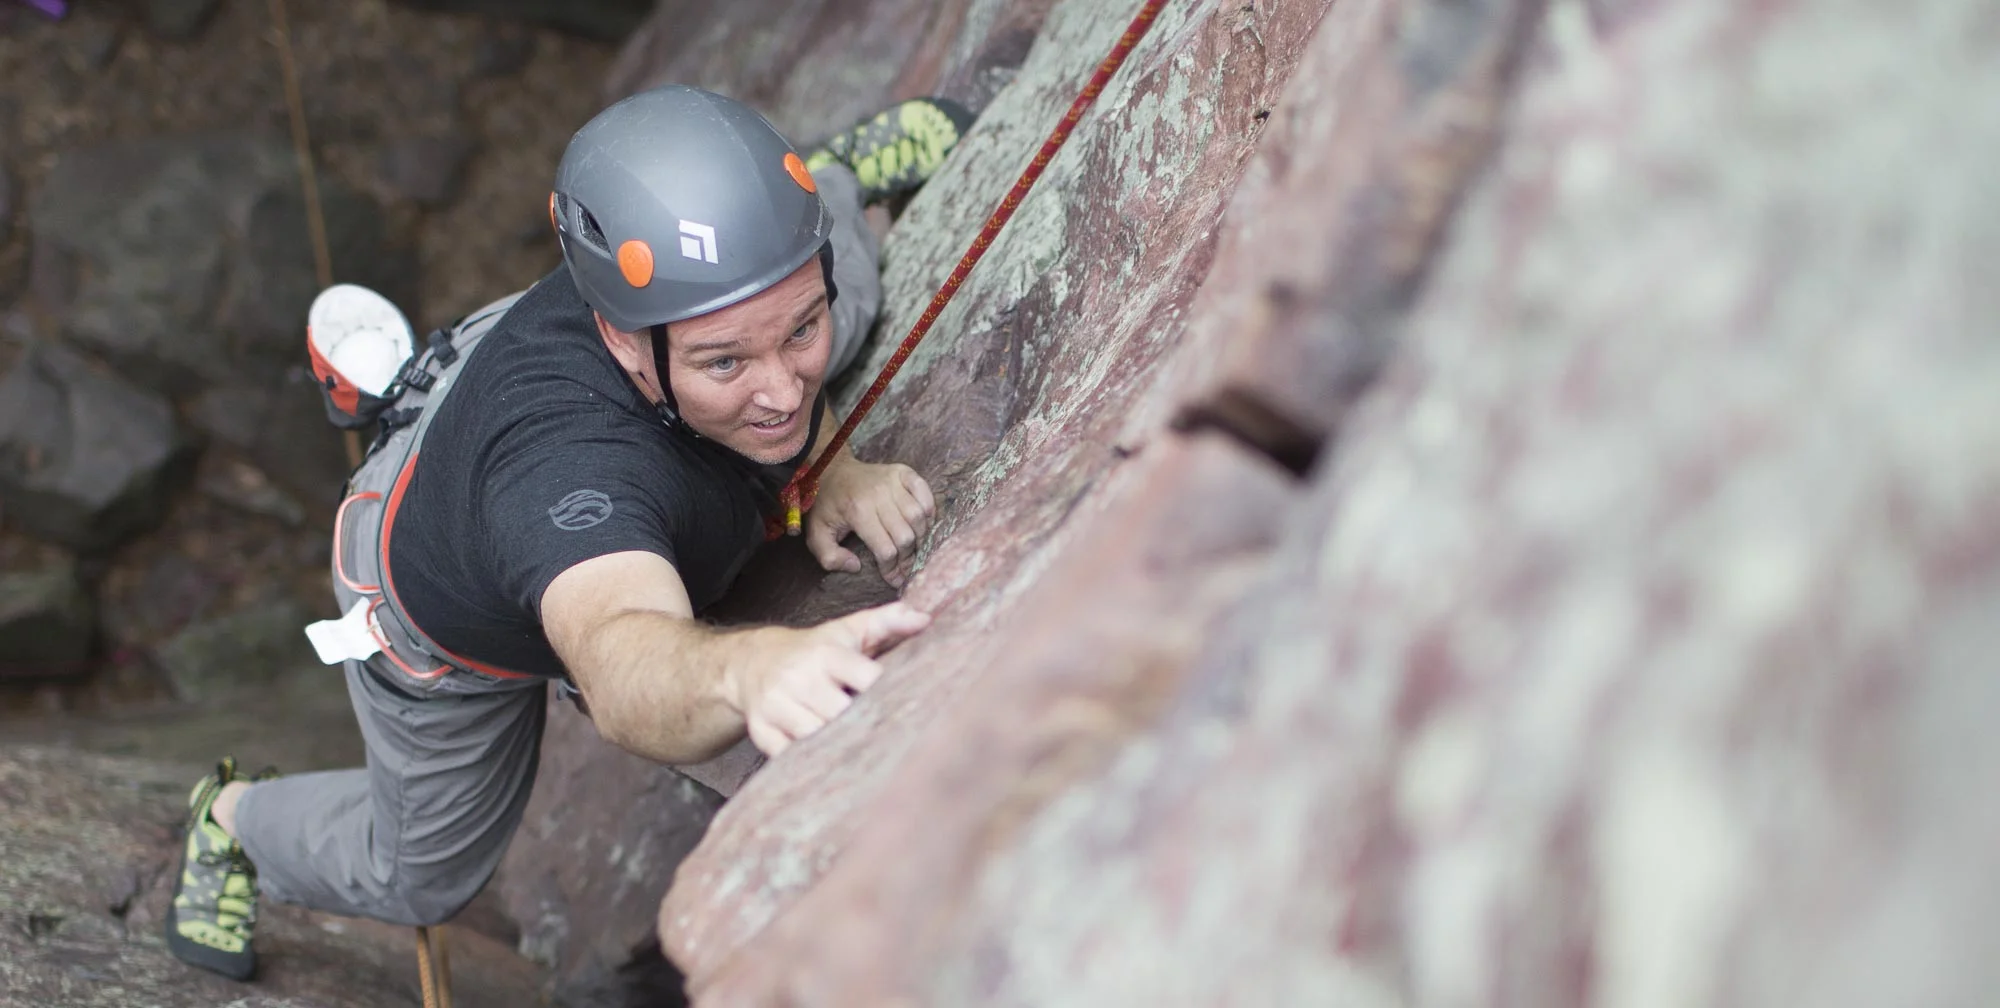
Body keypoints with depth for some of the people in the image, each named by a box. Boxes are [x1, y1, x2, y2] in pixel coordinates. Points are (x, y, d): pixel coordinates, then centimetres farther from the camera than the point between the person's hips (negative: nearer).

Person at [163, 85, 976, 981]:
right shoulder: (567, 458, -57)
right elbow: (625, 667, -78)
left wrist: (832, 467, -29)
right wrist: (749, 666, -100)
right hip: (456, 634, -4)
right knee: (420, 878, 24)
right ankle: (233, 818, 54)